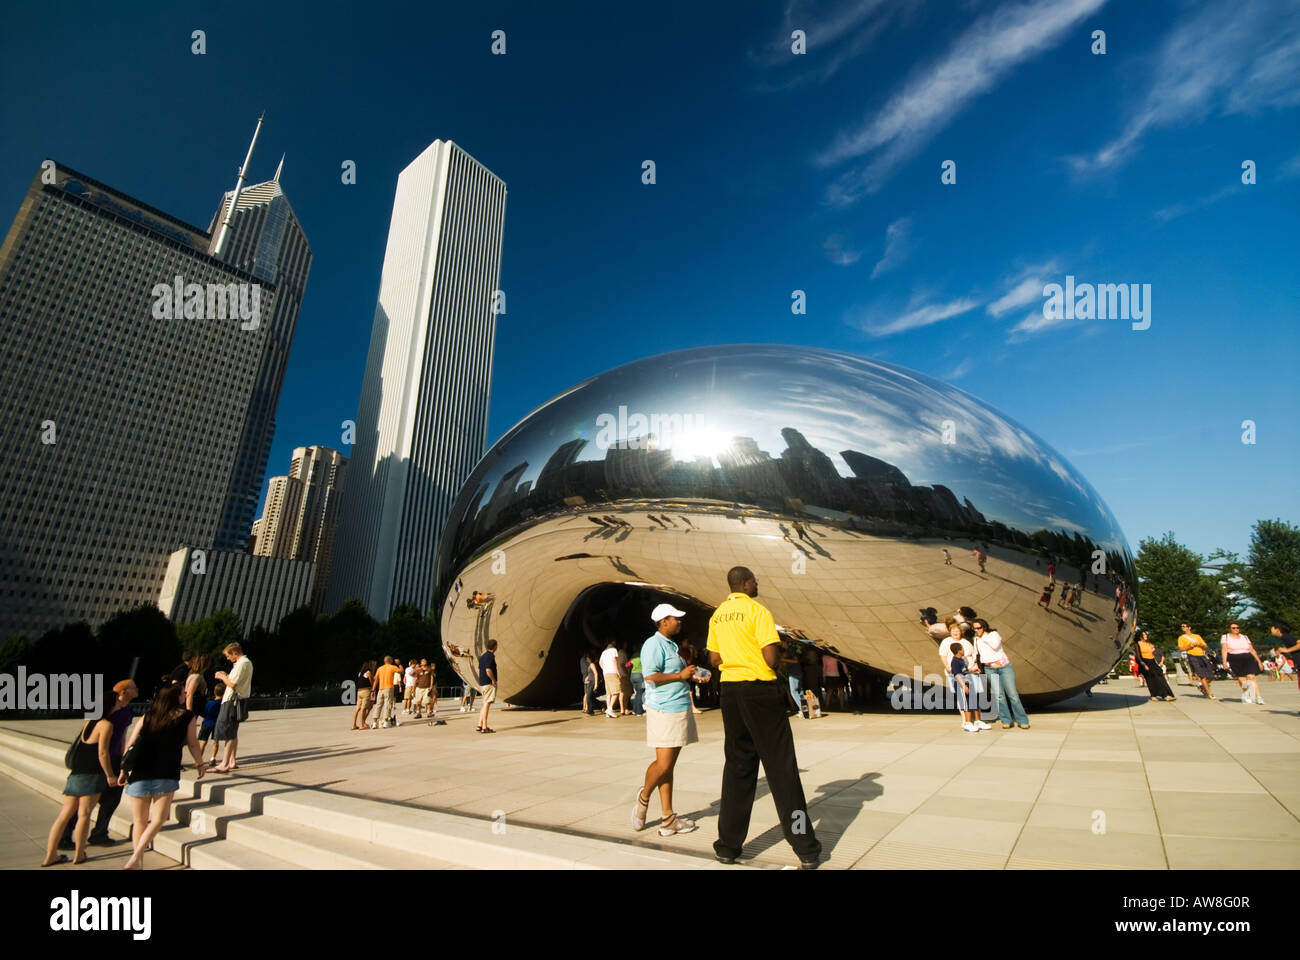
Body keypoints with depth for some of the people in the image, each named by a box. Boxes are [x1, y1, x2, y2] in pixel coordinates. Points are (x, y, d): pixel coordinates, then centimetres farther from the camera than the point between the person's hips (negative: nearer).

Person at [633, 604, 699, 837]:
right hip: (664, 711, -9)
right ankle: (644, 797, 21)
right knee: (663, 764, -7)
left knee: (669, 765, 11)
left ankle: (668, 819, 15)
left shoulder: (671, 645, 18)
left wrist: (693, 675, 14)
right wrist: (681, 675, -17)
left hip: (680, 710, 9)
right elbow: (651, 677, -22)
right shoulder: (653, 644, -12)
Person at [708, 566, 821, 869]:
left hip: (730, 690, 6)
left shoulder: (717, 615, 8)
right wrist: (777, 648, 5)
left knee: (737, 766, 14)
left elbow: (715, 659, 12)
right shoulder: (757, 611, -12)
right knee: (781, 768, 3)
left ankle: (729, 845, 19)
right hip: (760, 689, -6)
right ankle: (806, 849, 12)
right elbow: (771, 658, -16)